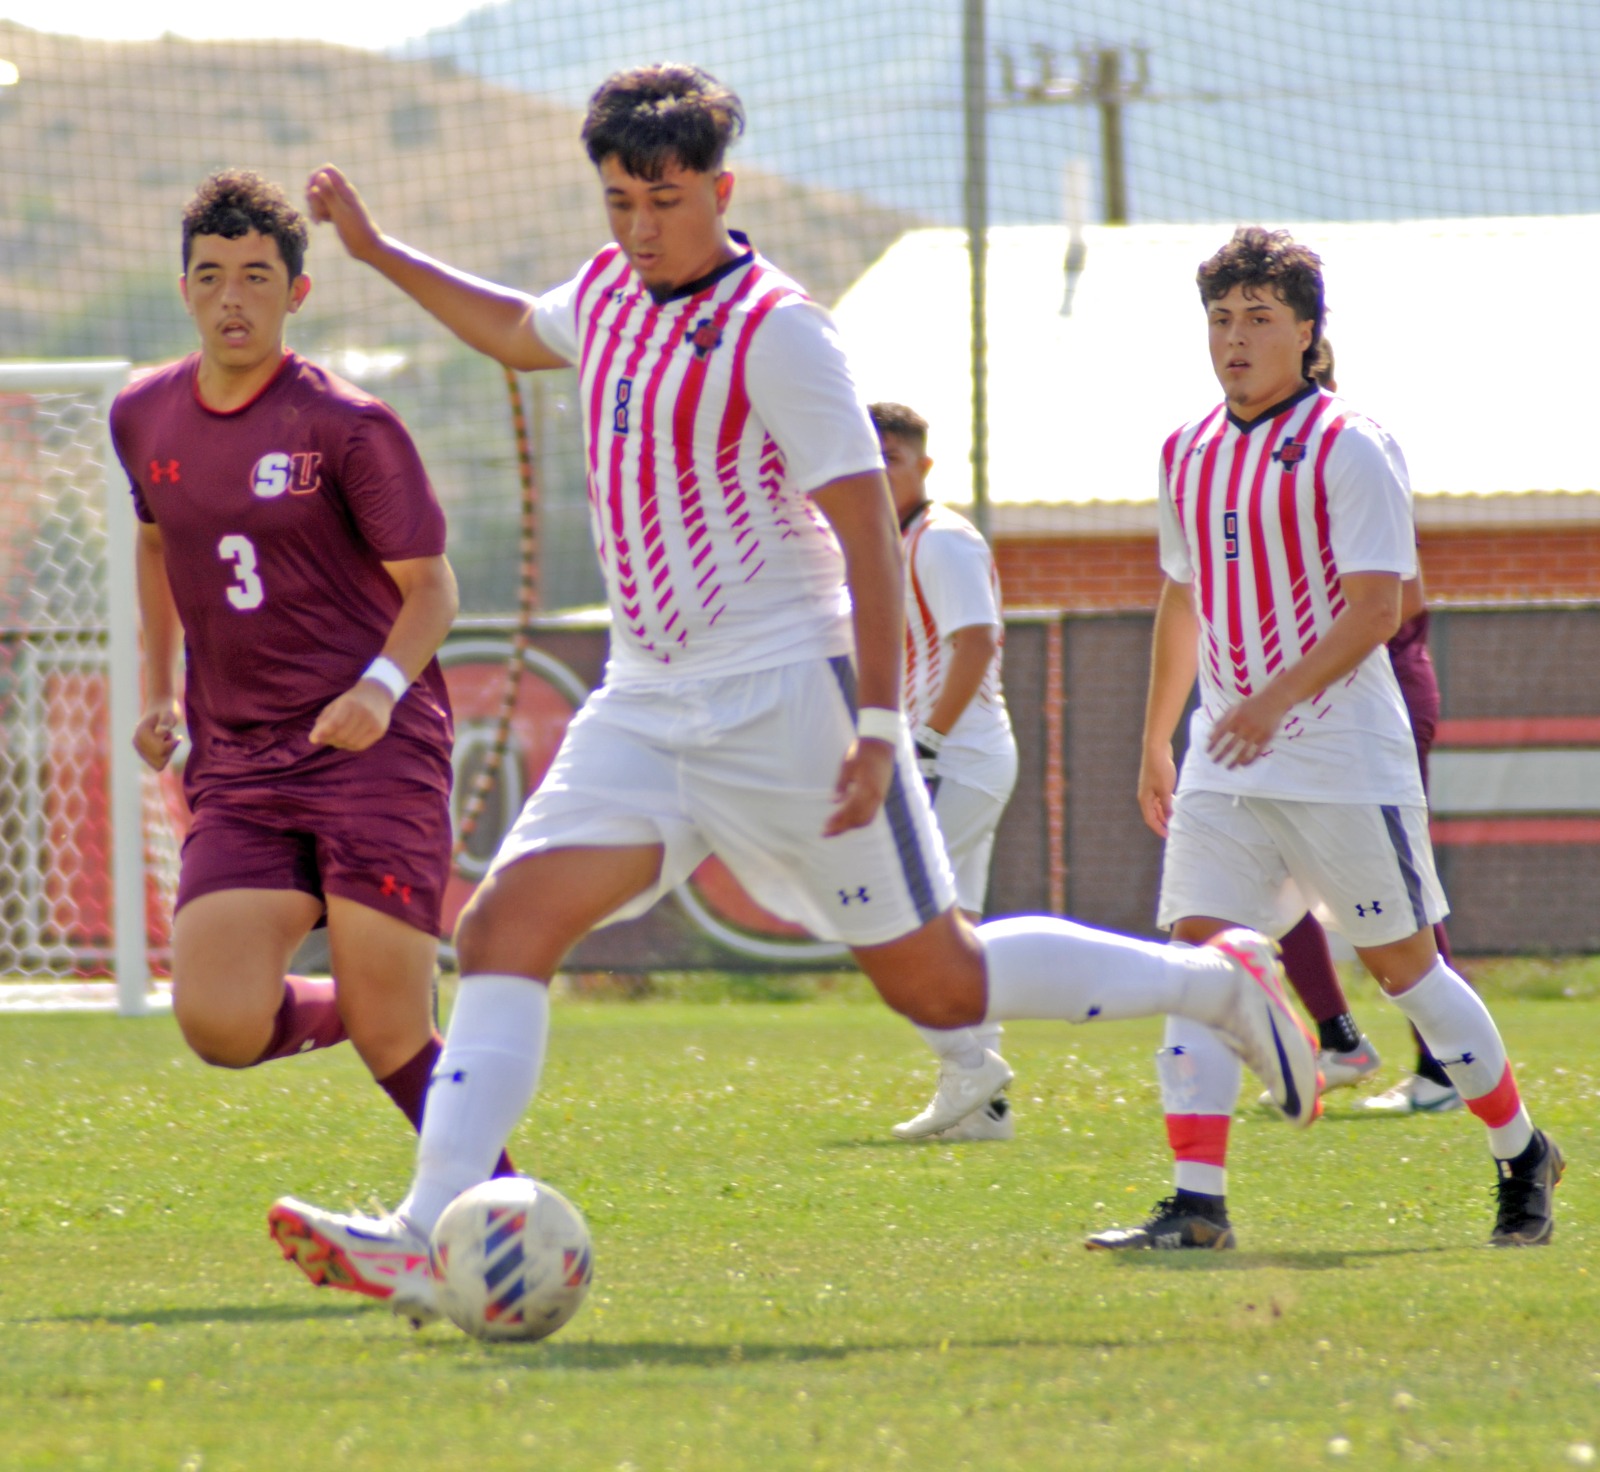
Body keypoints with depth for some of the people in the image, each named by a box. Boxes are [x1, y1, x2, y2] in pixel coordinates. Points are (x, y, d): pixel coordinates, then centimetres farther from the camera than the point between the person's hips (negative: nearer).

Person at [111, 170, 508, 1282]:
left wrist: (383, 687, -20)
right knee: (219, 1026, -14)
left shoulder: (349, 428, -6)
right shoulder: (145, 418, 9)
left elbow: (430, 587, -2)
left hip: (375, 759, -4)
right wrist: (159, 688, 21)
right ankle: (336, 1011, 19)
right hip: (237, 772, 4)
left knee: (393, 1040, -11)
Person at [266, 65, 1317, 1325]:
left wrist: (879, 728, -19)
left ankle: (1222, 984, 19)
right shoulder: (608, 296, 10)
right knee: (505, 925, -12)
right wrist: (380, 252, 33)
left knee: (938, 985, 0)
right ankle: (430, 1241, -20)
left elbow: (869, 534, -14)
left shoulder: (776, 334, -13)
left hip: (786, 698, -7)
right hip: (646, 704, 7)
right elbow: (518, 333, 36)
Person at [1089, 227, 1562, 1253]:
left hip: (1343, 755, -5)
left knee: (1403, 962, 4)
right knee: (1202, 953, -10)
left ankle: (1523, 1156, 24)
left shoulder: (1349, 448, -9)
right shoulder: (1188, 455, 11)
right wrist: (1155, 742, 26)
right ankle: (1198, 1203, -15)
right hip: (1226, 760, 5)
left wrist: (1279, 698, -29)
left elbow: (1375, 608, -17)